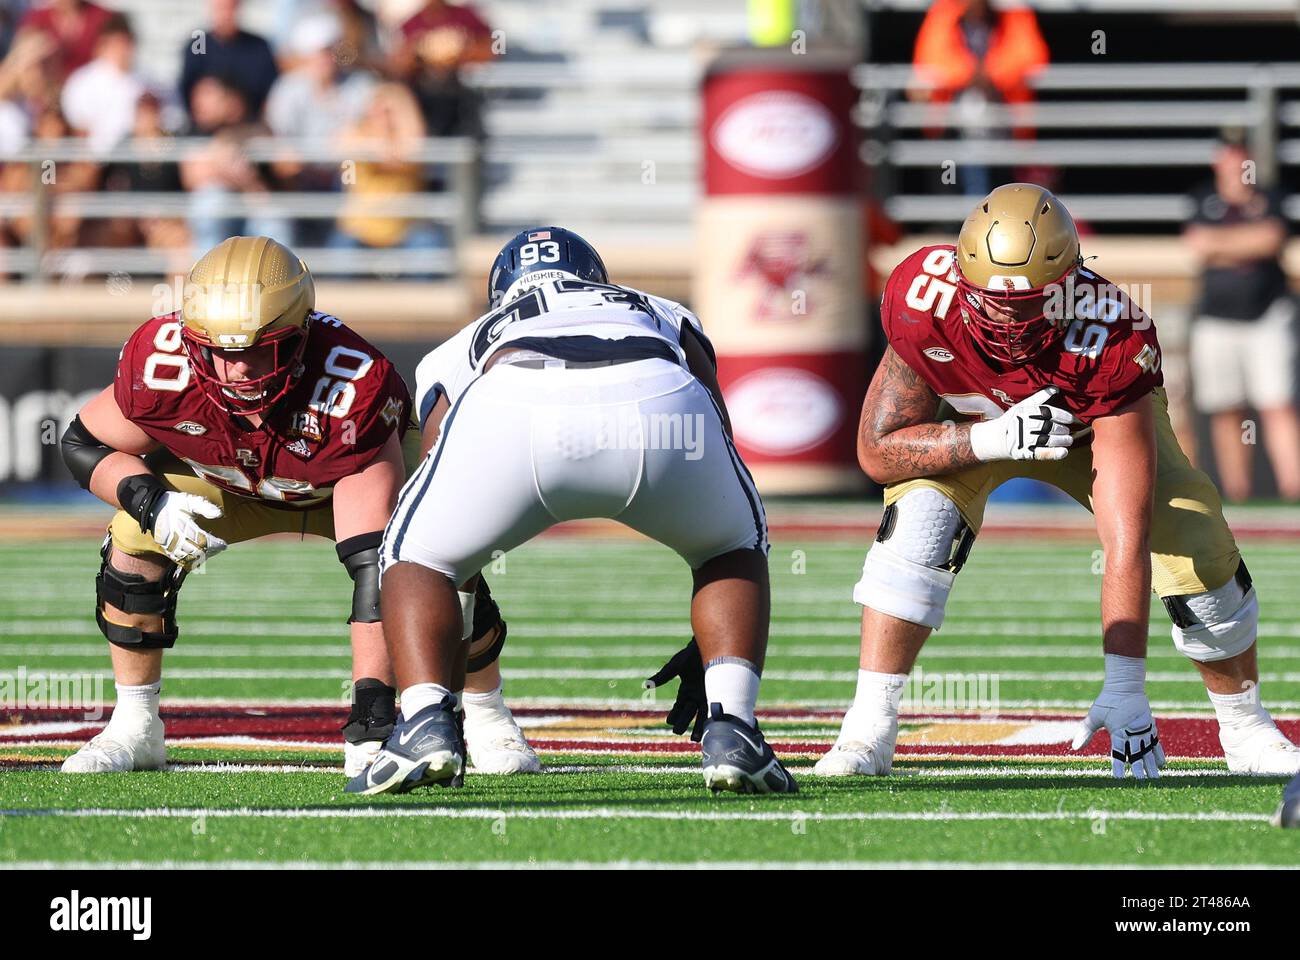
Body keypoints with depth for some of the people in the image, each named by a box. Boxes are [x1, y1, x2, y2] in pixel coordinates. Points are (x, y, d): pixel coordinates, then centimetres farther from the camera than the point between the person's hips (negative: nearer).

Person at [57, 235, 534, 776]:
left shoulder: (355, 391, -44)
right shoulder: (161, 366, -36)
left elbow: (373, 564, -44)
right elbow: (83, 444, -14)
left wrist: (372, 713, -49)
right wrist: (151, 502, -36)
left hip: (354, 478, -2)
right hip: (224, 482, 2)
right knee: (135, 540, -21)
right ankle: (133, 730, 0)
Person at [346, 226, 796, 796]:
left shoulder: (458, 354, 43)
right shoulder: (667, 319, 46)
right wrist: (709, 651, 52)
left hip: (512, 409, -1)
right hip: (660, 402, 1)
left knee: (416, 556, 26)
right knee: (732, 547, 31)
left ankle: (427, 725, 2)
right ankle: (731, 729, 10)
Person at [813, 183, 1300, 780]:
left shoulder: (1109, 342, -42)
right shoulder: (925, 304, -39)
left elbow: (1127, 539, -43)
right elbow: (878, 450, -27)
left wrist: (1124, 686, -46)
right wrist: (993, 440, -44)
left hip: (1102, 417, 0)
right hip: (969, 420, 0)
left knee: (1197, 548, -15)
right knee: (921, 518, -28)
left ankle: (1247, 732, 9)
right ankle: (868, 731, -20)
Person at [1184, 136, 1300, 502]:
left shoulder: (1269, 200, 7)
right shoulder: (1204, 201, 8)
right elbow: (1197, 244, -7)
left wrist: (1220, 241, -8)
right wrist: (1250, 241, -7)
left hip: (1267, 317, -1)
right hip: (1216, 319, 1)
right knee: (1226, 413, 0)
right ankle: (1236, 497, 3)